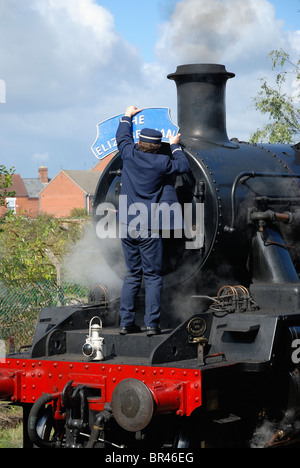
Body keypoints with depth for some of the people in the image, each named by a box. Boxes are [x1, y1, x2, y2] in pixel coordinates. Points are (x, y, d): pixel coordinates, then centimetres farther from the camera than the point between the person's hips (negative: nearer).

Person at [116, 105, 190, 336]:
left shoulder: (129, 155, 2)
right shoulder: (161, 162, -8)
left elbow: (122, 136, 23)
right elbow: (184, 167, 9)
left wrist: (128, 116, 38)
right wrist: (175, 146, 22)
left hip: (127, 226, 4)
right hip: (148, 229, -4)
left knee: (132, 274, 12)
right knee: (153, 276, 1)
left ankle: (126, 323, 9)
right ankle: (152, 324, -4)